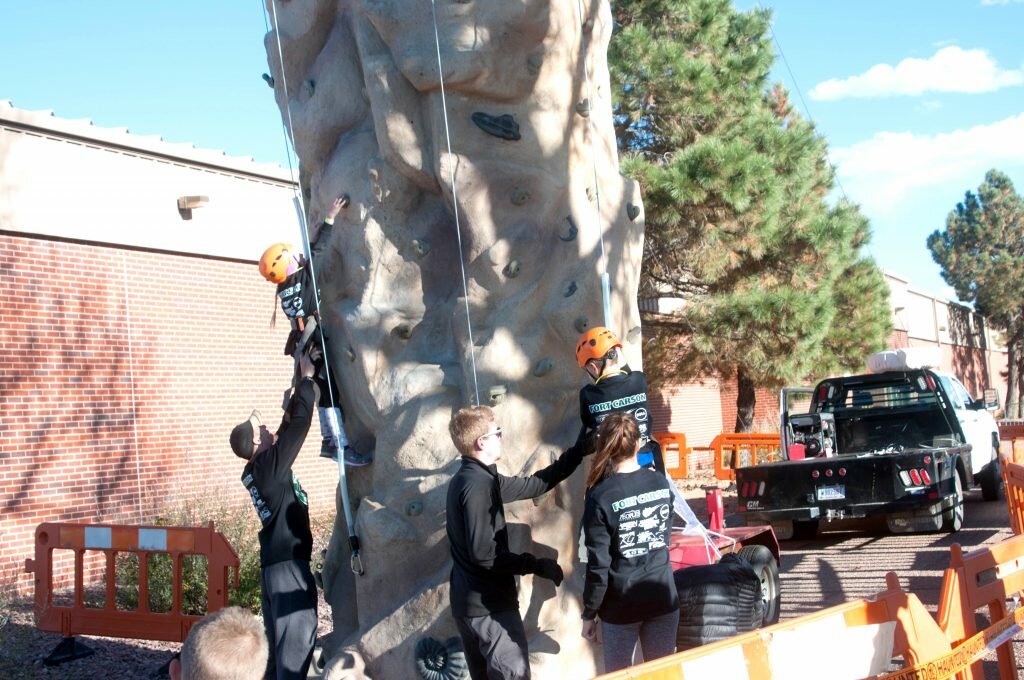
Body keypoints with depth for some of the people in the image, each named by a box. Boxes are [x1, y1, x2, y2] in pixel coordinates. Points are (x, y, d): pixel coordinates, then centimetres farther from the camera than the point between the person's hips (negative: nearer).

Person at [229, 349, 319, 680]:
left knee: (277, 645, 14)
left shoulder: (254, 470, 9)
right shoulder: (270, 464, -14)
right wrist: (308, 377, -4)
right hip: (289, 565, -9)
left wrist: (303, 388, 13)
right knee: (296, 644, -6)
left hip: (273, 565, 9)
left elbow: (288, 425, 15)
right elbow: (300, 424, -14)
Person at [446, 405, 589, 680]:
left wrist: (578, 452, 17)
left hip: (467, 601, 10)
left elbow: (532, 485, 16)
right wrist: (537, 565, -18)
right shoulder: (479, 483, -20)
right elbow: (483, 553, -25)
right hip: (489, 605, -10)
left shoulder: (466, 478, 11)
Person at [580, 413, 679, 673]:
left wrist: (589, 613, -4)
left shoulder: (600, 496, -16)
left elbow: (598, 564, -15)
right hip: (663, 599, 3)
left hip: (621, 605, -3)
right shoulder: (661, 483, -3)